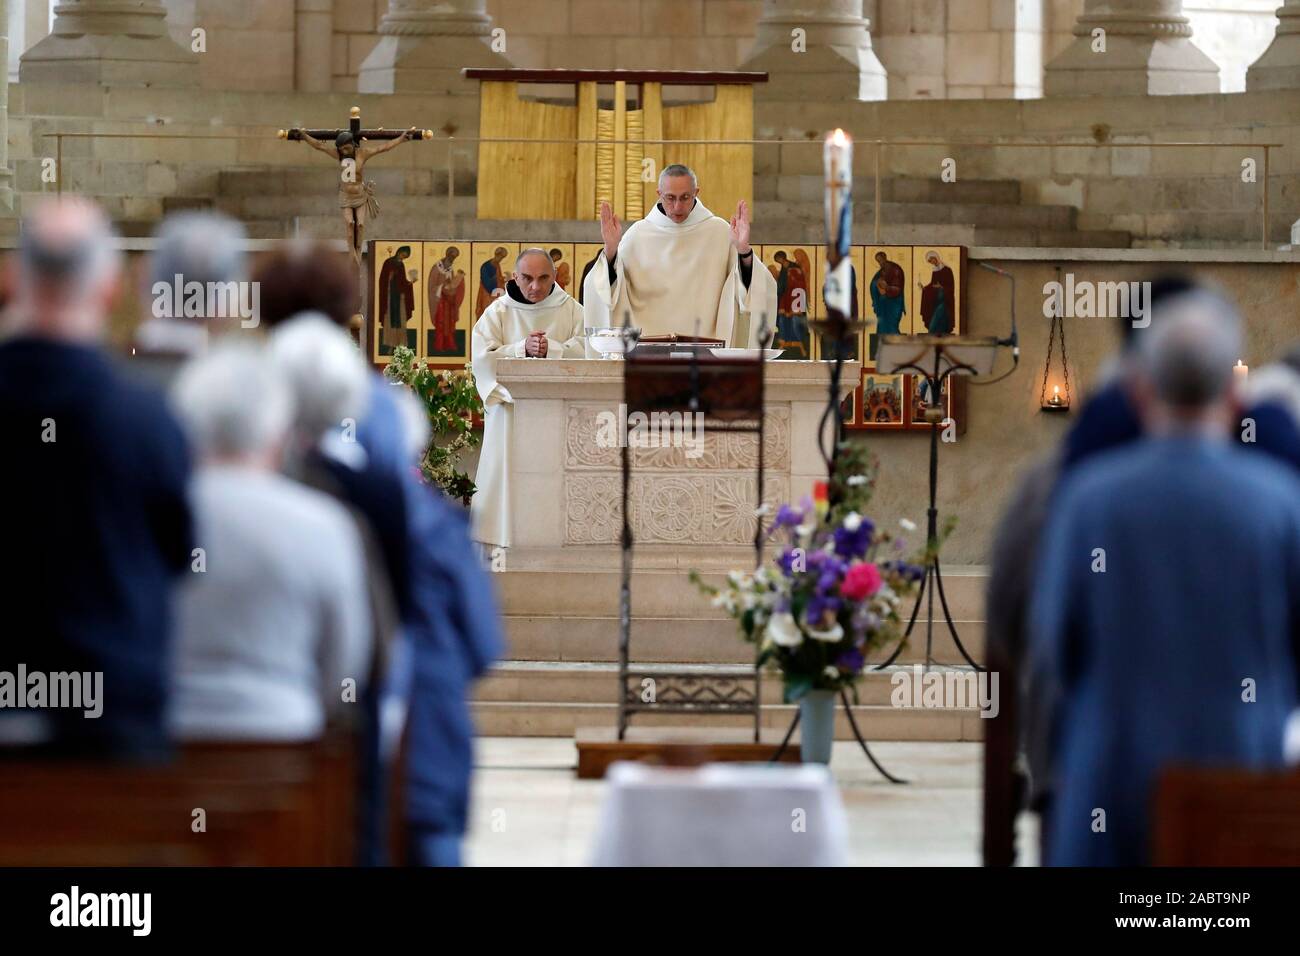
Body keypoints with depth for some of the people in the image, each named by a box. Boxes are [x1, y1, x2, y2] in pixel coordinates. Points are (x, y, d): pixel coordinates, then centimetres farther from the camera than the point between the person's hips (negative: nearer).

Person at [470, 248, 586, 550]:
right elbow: (483, 358, -4)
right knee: (509, 474, -5)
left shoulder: (572, 311, 7)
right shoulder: (498, 313, 7)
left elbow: (586, 353, -4)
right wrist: (522, 349, -16)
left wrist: (550, 349, -18)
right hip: (510, 406, 0)